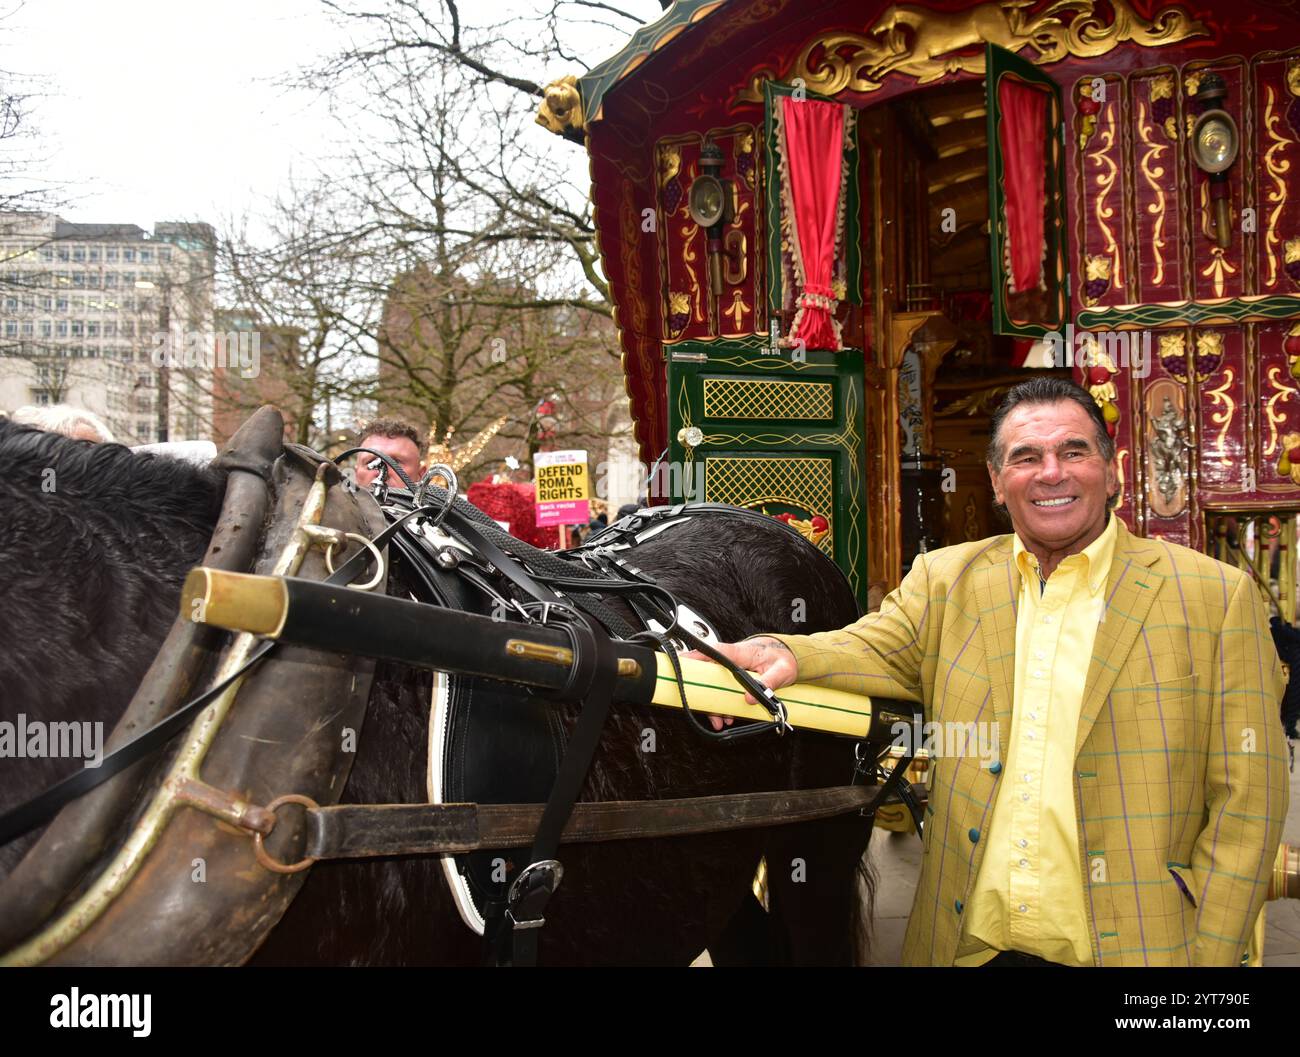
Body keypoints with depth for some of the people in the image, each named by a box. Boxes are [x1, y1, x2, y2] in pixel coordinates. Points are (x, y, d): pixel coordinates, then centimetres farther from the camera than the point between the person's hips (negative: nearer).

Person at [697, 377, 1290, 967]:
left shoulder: (1217, 597, -3)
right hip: (968, 945, 2)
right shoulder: (944, 580, 6)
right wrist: (784, 656, -32)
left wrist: (1206, 954, -8)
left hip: (1138, 944, -2)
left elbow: (1246, 801, -3)